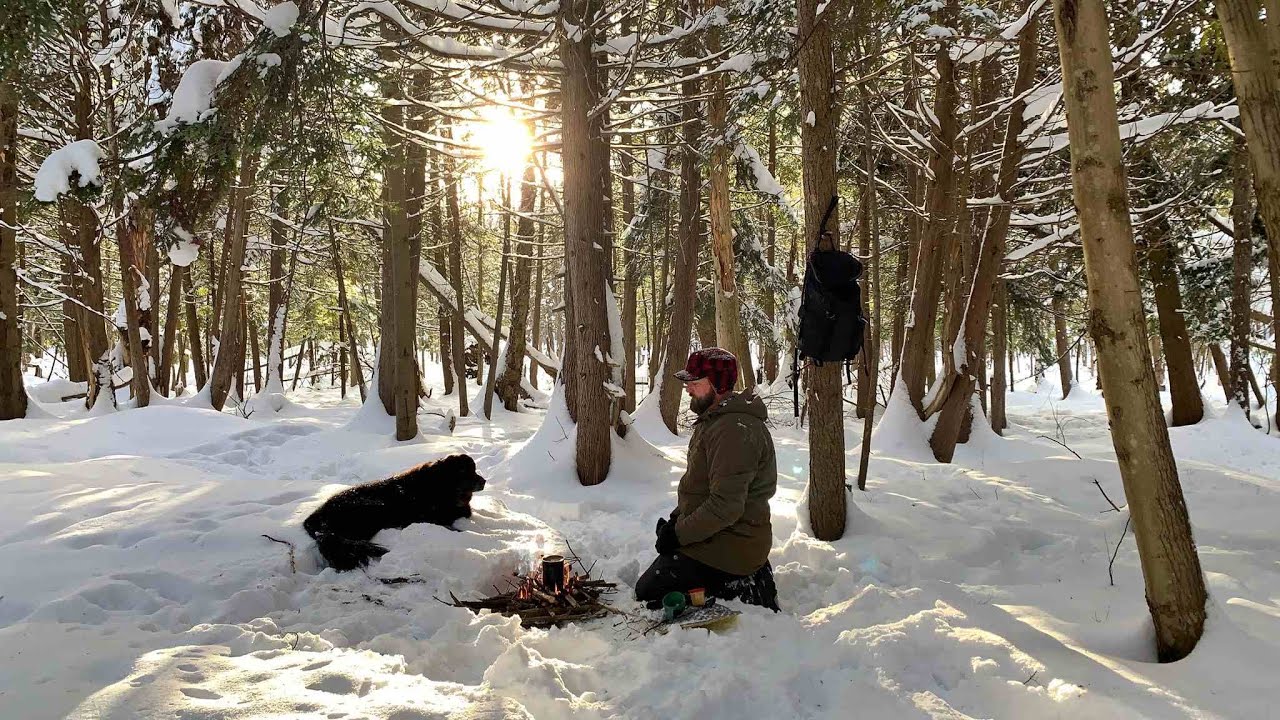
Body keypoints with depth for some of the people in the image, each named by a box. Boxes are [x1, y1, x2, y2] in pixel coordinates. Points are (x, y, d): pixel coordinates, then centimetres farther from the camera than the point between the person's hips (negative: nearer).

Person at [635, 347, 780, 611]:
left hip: (727, 547, -11)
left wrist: (678, 534, -19)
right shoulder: (715, 419, 11)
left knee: (647, 594, -4)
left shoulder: (735, 431, -25)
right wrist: (677, 519, 8)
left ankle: (743, 590, -3)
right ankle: (747, 578, 13)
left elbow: (725, 507, -29)